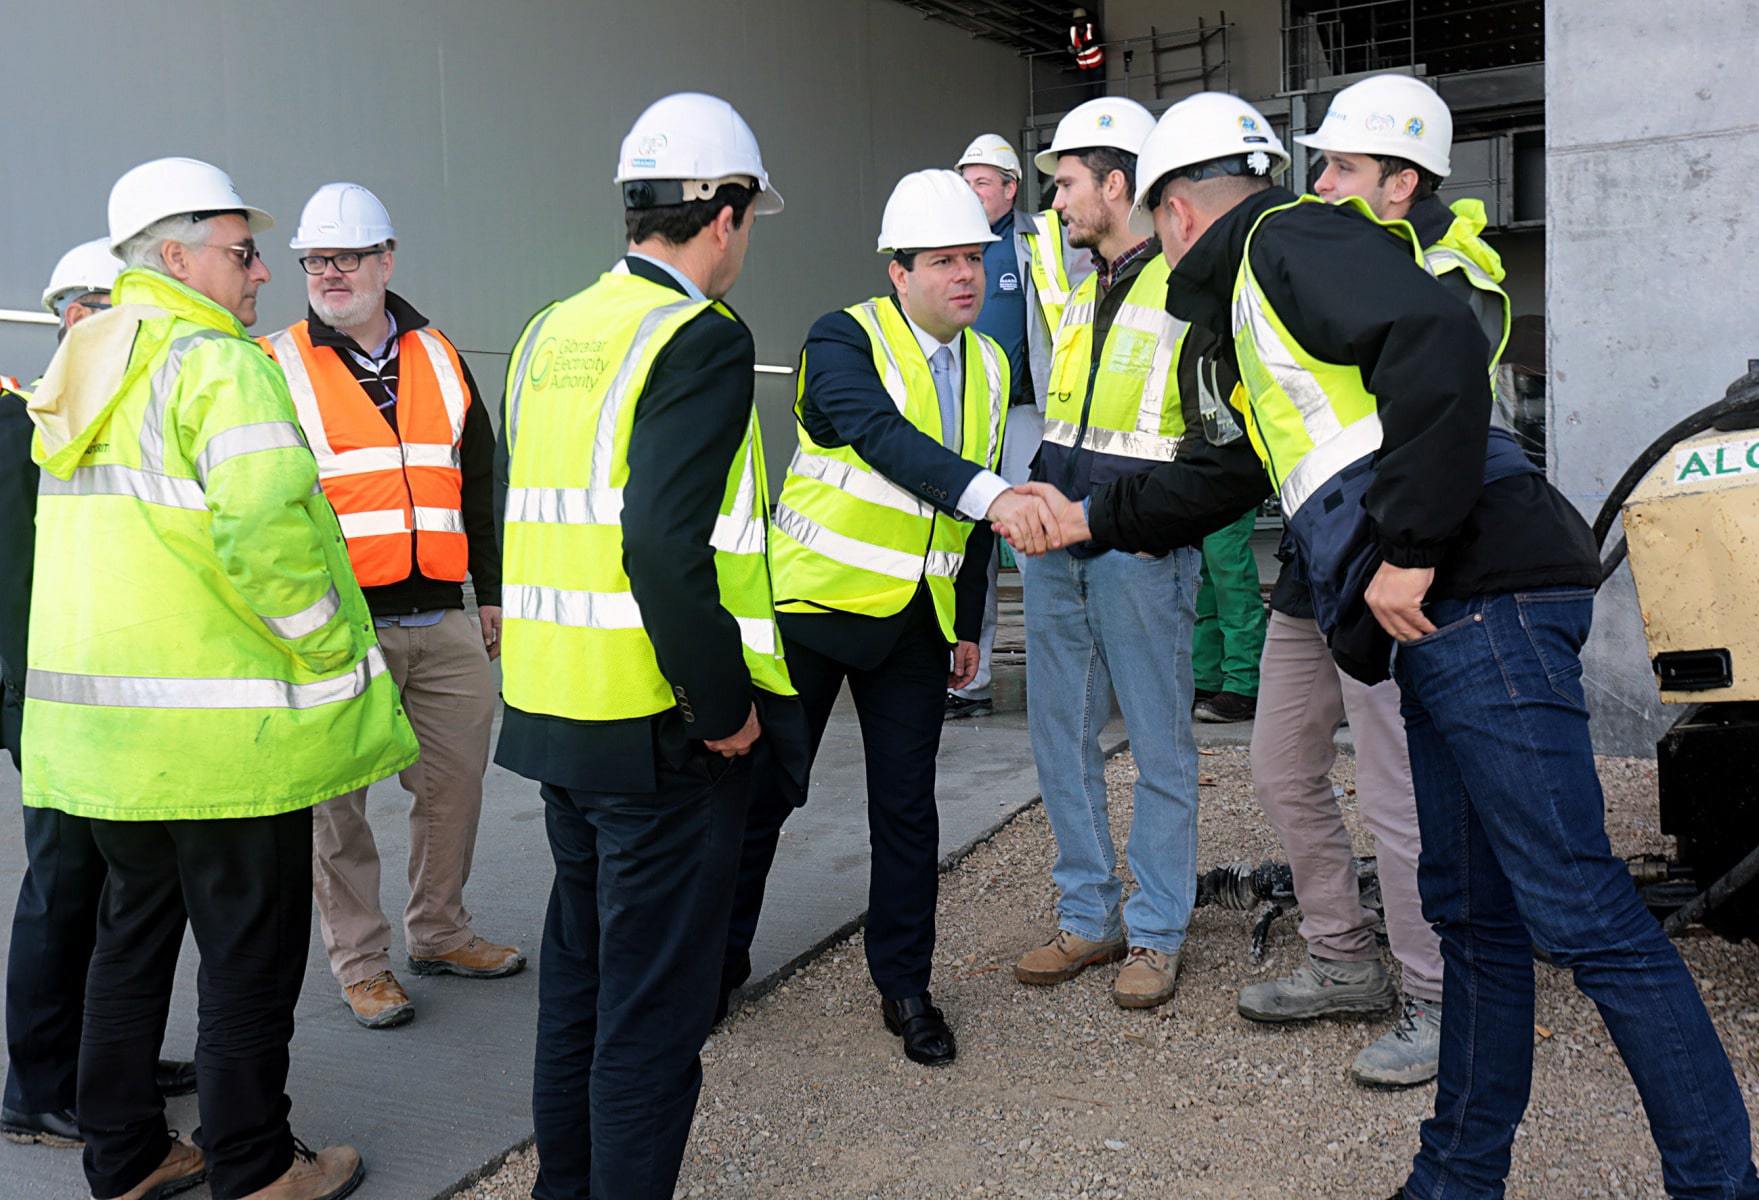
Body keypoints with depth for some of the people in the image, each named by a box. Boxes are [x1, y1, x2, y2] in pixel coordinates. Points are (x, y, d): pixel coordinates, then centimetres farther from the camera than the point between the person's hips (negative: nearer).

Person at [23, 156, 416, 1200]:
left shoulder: (83, 374, 15)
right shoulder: (221, 365, -14)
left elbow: (110, 537, 19)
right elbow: (268, 528, -27)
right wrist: (330, 654, -16)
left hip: (102, 720, 9)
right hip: (222, 725, -9)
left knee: (135, 933, 18)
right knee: (252, 949, 4)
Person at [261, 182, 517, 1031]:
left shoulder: (439, 358, 12)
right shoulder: (275, 368, 0)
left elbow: (480, 484, 18)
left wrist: (492, 594, 16)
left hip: (443, 622, 4)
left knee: (456, 779, 11)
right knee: (336, 801, 3)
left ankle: (440, 932, 29)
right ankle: (360, 961, 18)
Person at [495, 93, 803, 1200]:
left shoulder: (549, 333, 9)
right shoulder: (701, 338, -16)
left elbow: (524, 521, 12)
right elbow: (665, 550, -26)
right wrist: (727, 706, -17)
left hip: (554, 710, 9)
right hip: (664, 733, -8)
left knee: (580, 971, 23)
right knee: (655, 1006, 4)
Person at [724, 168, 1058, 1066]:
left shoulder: (989, 365, 7)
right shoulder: (845, 341, -12)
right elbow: (883, 437, -33)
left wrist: (969, 623, 13)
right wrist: (991, 494, -47)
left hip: (916, 623, 5)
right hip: (814, 602, -4)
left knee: (906, 805, 7)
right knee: (763, 789, 6)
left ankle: (904, 985, 22)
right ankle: (723, 952, 28)